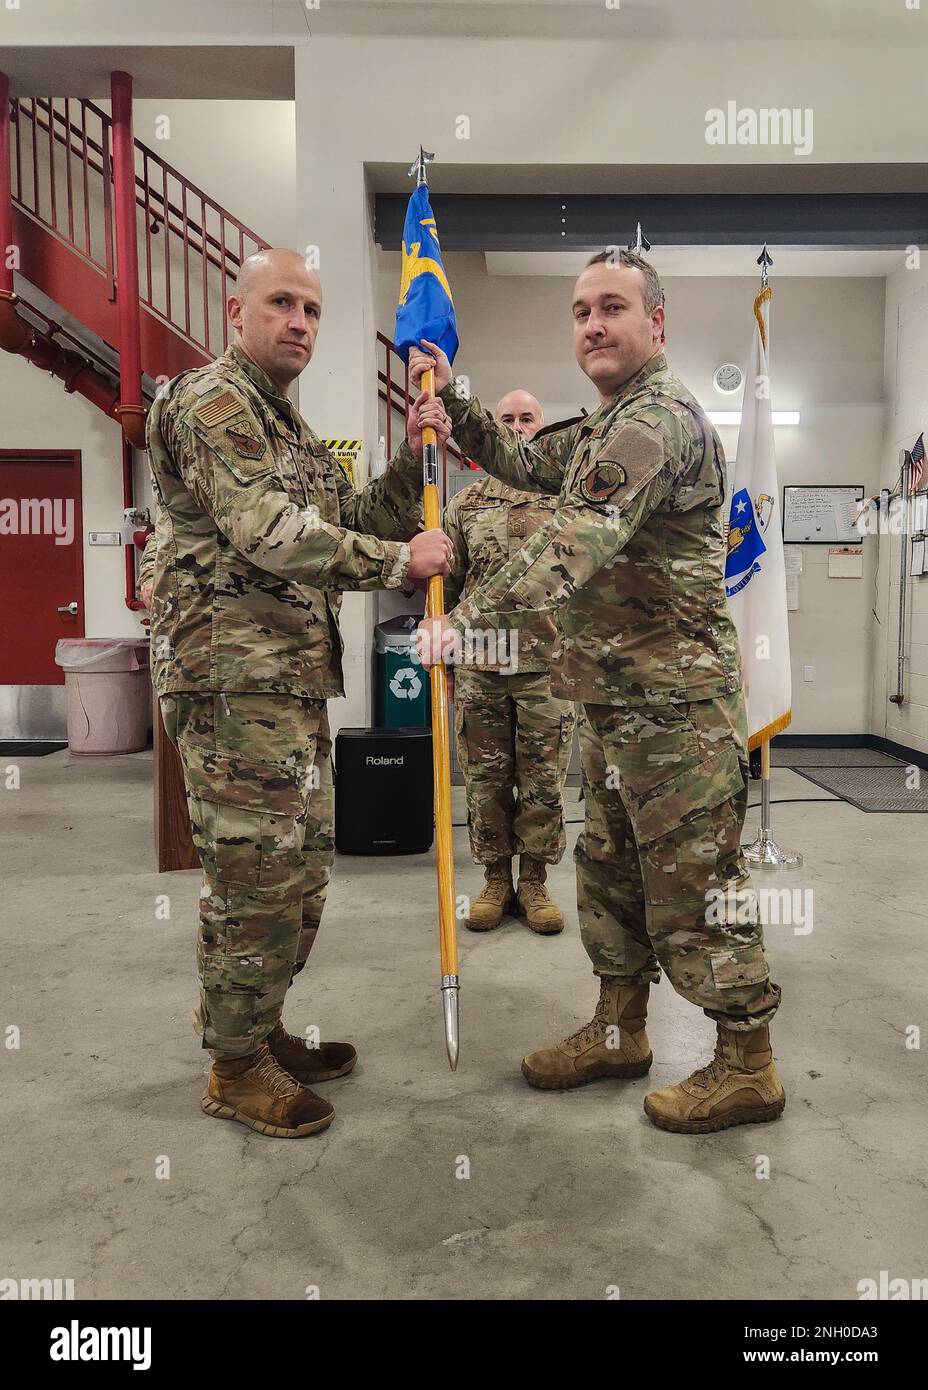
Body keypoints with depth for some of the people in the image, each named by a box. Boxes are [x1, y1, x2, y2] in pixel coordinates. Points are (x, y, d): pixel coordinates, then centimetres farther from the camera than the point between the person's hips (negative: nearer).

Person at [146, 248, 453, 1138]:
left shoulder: (294, 432, 24)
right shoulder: (211, 399, -6)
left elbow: (356, 524, 19)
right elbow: (267, 531, -18)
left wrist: (411, 458, 4)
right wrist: (399, 560, -13)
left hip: (295, 682, 10)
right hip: (234, 676, -10)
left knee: (298, 871, 14)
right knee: (257, 873, -5)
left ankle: (256, 1028, 30)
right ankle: (235, 1068, 11)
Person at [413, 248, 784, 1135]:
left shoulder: (659, 420, -17)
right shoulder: (607, 425, 18)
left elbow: (576, 542, -29)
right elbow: (522, 463, 26)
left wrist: (469, 613, -33)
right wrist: (450, 399, 15)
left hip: (673, 700, -10)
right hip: (616, 695, 10)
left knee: (692, 879, -1)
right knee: (611, 868, 17)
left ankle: (747, 1066, 15)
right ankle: (618, 1032, 32)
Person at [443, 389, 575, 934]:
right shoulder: (466, 502, 12)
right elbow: (444, 580, 14)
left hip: (547, 664, -1)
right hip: (478, 664, 2)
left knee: (544, 781, 4)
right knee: (486, 778, 6)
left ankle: (535, 883, 17)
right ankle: (496, 879, 20)